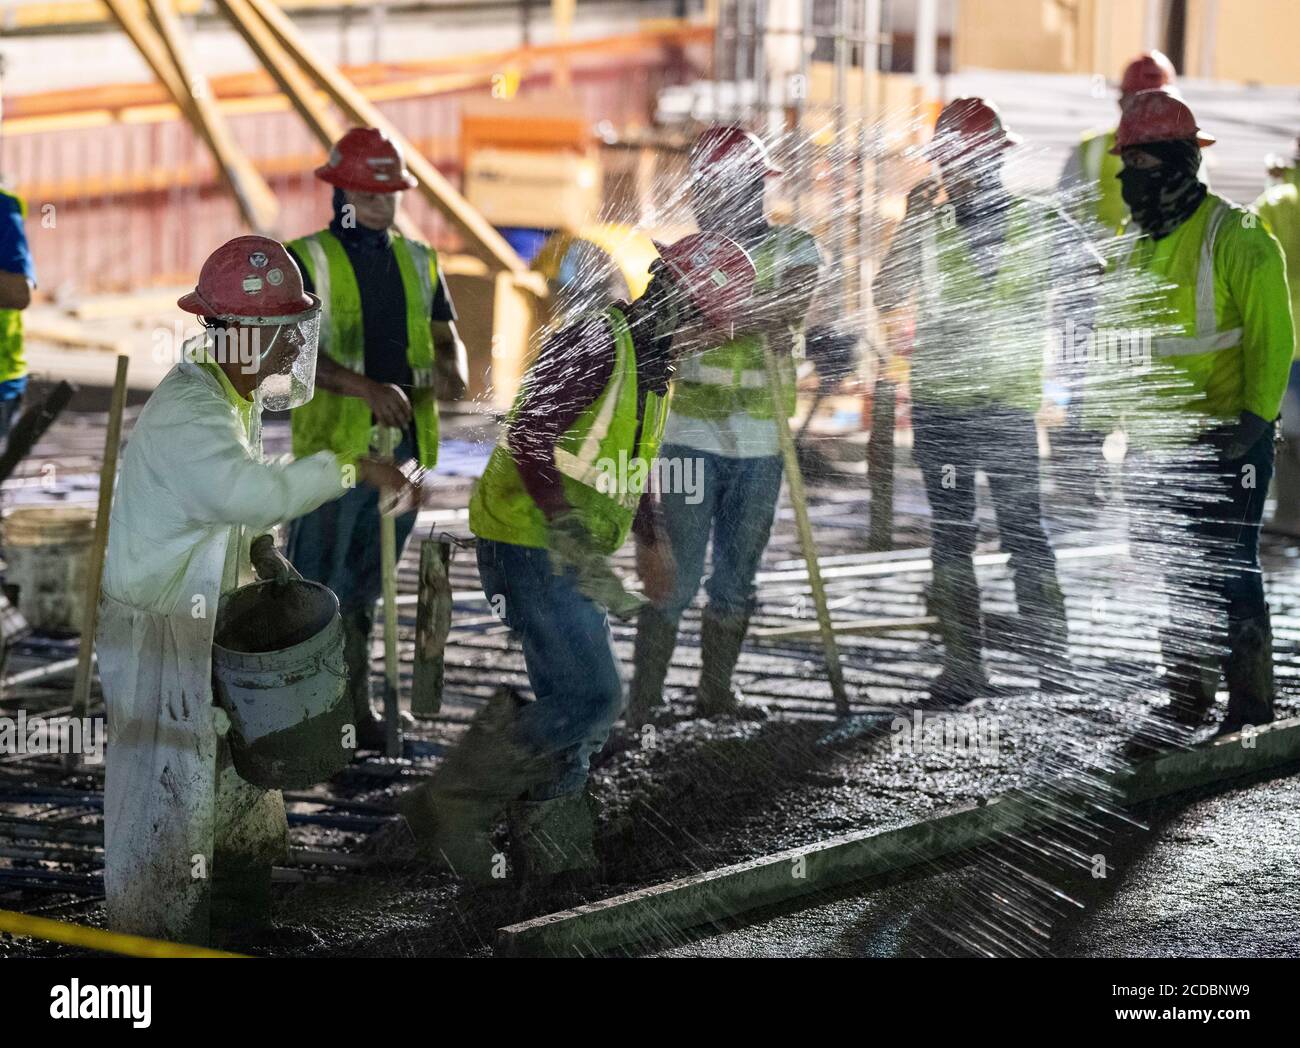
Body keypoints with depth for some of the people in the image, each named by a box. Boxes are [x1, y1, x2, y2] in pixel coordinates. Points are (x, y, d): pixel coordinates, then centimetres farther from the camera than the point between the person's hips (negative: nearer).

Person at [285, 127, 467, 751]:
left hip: (404, 444, 5)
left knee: (365, 588, 15)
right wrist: (365, 387, -30)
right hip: (332, 447, -5)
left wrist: (451, 371, -15)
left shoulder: (418, 261, 14)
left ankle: (356, 708, 24)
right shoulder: (308, 260, -4)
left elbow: (445, 336, 10)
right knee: (316, 587, -4)